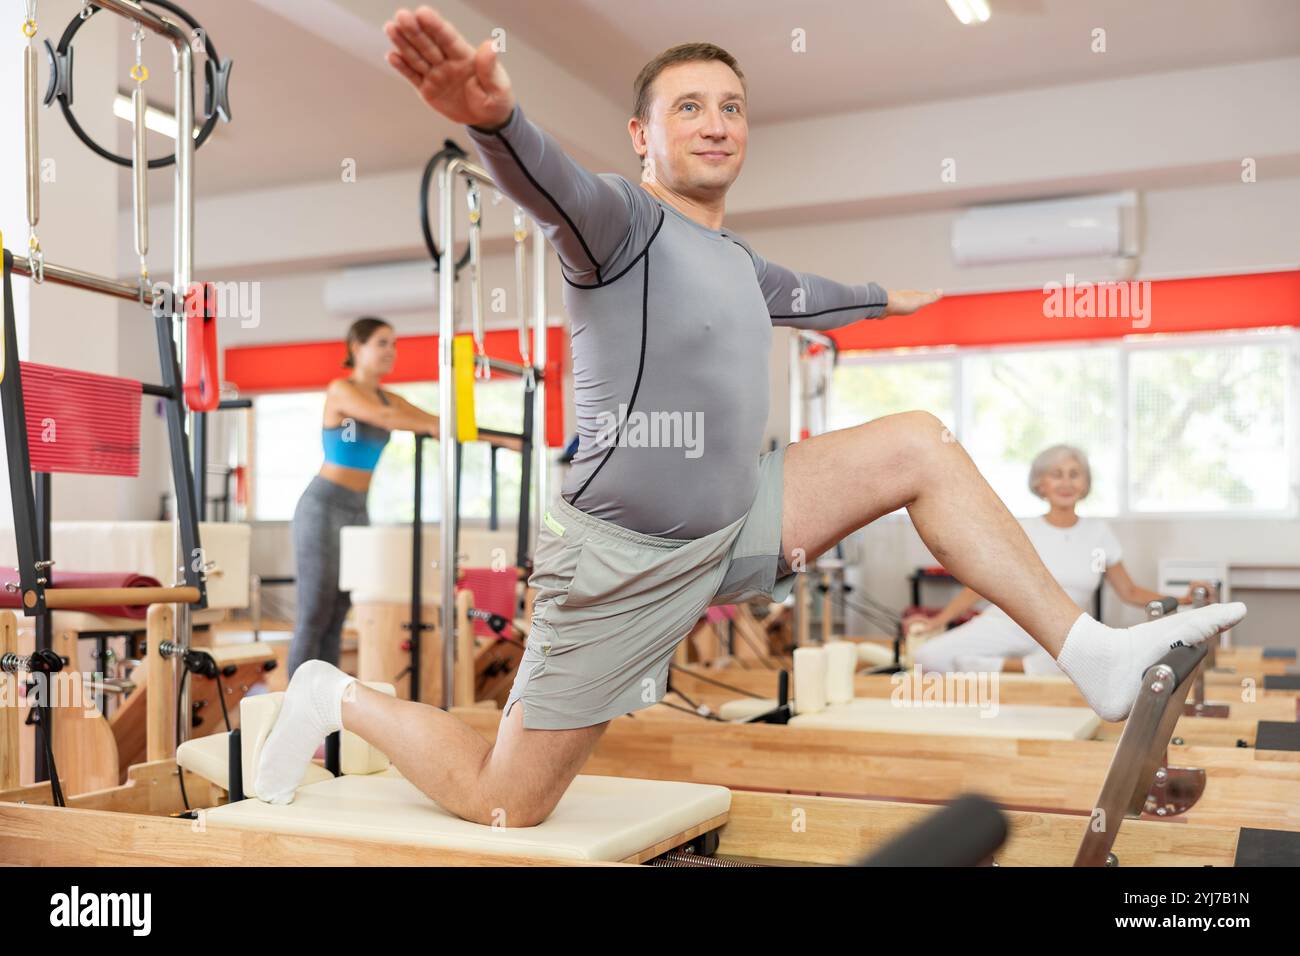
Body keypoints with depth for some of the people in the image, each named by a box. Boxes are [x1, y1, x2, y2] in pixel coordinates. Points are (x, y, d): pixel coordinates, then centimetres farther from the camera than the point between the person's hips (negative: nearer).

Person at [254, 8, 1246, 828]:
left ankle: (1094, 653, 2)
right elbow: (554, 186, -37)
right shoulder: (624, 222, -13)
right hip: (624, 559, -8)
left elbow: (796, 296, 37)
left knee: (921, 445, 2)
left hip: (730, 525, 8)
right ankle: (339, 698, 24)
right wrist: (494, 116, -59)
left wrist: (884, 298, 53)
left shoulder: (734, 260, 13)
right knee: (502, 806, -1)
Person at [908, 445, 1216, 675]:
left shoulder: (1099, 533, 8)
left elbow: (1128, 592, 14)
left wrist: (1182, 600, -2)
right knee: (928, 657, -29)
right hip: (1006, 623, -1)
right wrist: (937, 621, -3)